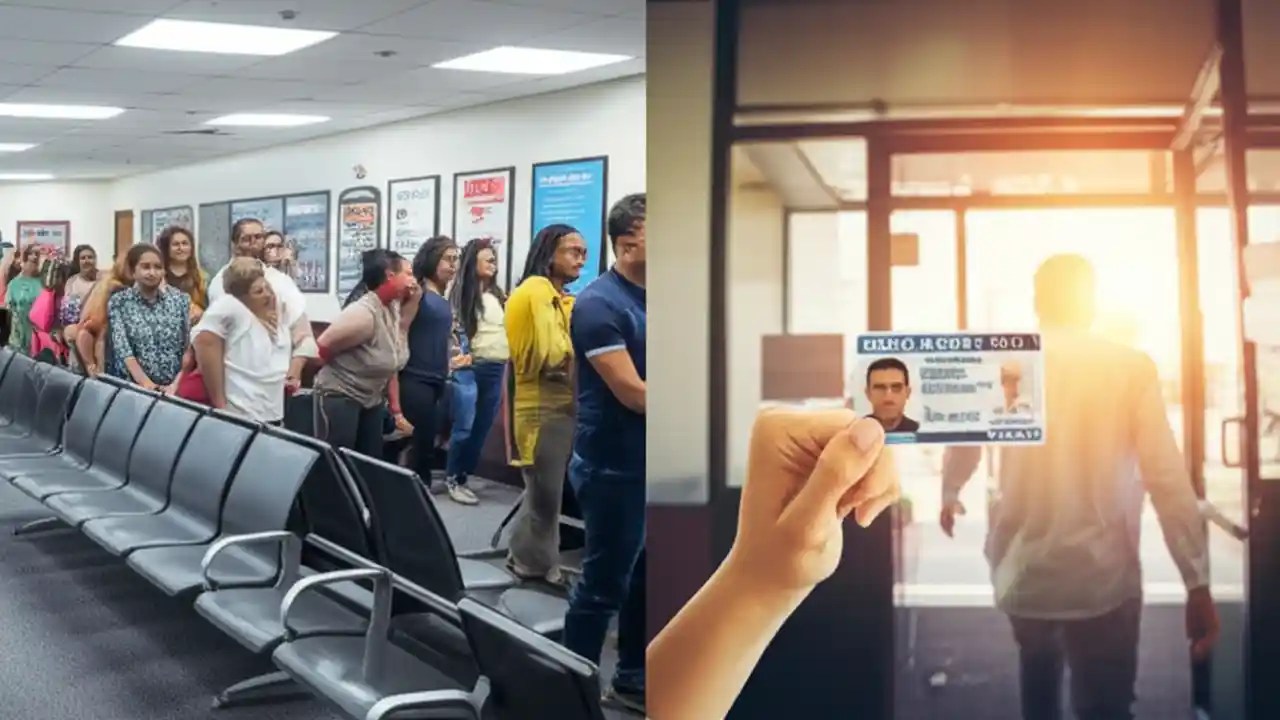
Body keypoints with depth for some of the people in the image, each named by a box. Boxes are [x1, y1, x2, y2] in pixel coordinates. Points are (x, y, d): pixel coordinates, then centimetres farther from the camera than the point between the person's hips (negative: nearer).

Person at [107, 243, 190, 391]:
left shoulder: (181, 300, 8)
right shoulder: (118, 302, 5)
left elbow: (190, 348, 3)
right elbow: (122, 350, -5)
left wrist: (177, 384, -10)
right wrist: (145, 383, -18)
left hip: (173, 389, 0)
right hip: (132, 387, 0)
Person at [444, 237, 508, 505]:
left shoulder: (498, 295, 15)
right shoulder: (460, 291, 0)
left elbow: (509, 328, 16)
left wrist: (509, 358, 2)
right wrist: (462, 354, -14)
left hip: (496, 369, 6)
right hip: (469, 367, -5)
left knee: (482, 428, 5)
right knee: (464, 427, -8)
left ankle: (463, 477, 13)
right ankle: (452, 478, 5)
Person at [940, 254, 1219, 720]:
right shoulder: (1131, 369, -6)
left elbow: (961, 449, 15)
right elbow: (1168, 479, -11)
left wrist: (949, 496, 37)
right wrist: (1198, 584, -8)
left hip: (1022, 571, 3)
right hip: (1102, 575, -3)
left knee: (1038, 677, 30)